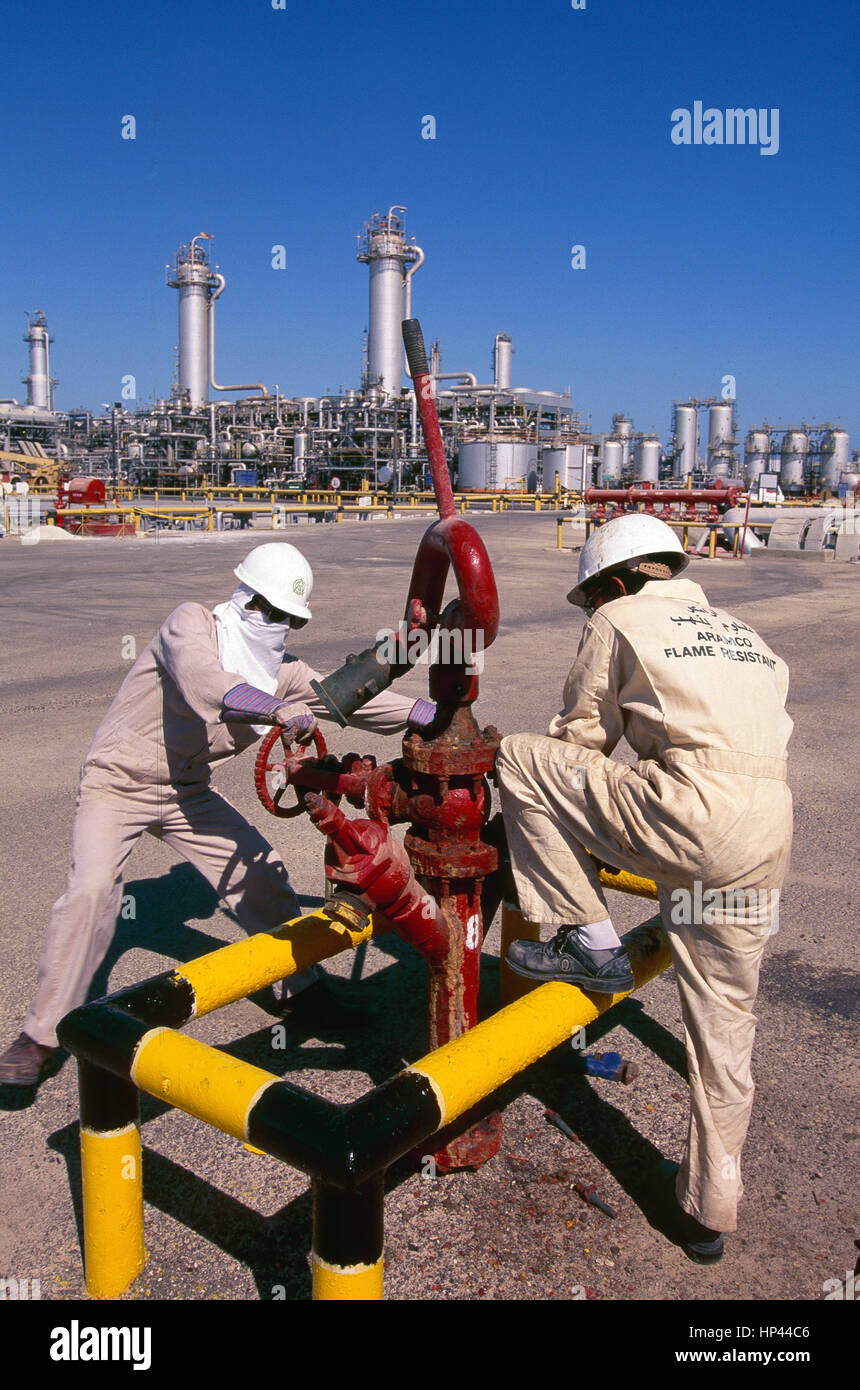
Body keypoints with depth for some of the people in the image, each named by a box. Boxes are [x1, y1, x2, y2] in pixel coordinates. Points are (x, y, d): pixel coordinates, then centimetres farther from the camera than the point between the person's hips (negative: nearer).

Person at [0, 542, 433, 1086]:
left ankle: (304, 987, 23)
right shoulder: (191, 623, -18)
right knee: (93, 888, -23)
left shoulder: (282, 671, -1)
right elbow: (205, 684, -39)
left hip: (188, 791, 6)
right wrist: (281, 712, -54)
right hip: (118, 782, -6)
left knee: (261, 874, 3)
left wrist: (434, 713, -12)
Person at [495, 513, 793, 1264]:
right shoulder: (748, 638, 29)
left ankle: (590, 942, 6)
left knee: (518, 760, 4)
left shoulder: (619, 623, 10)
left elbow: (579, 739, 11)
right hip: (769, 839, 8)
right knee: (725, 1025, 18)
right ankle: (711, 1211, 30)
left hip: (692, 815, -8)